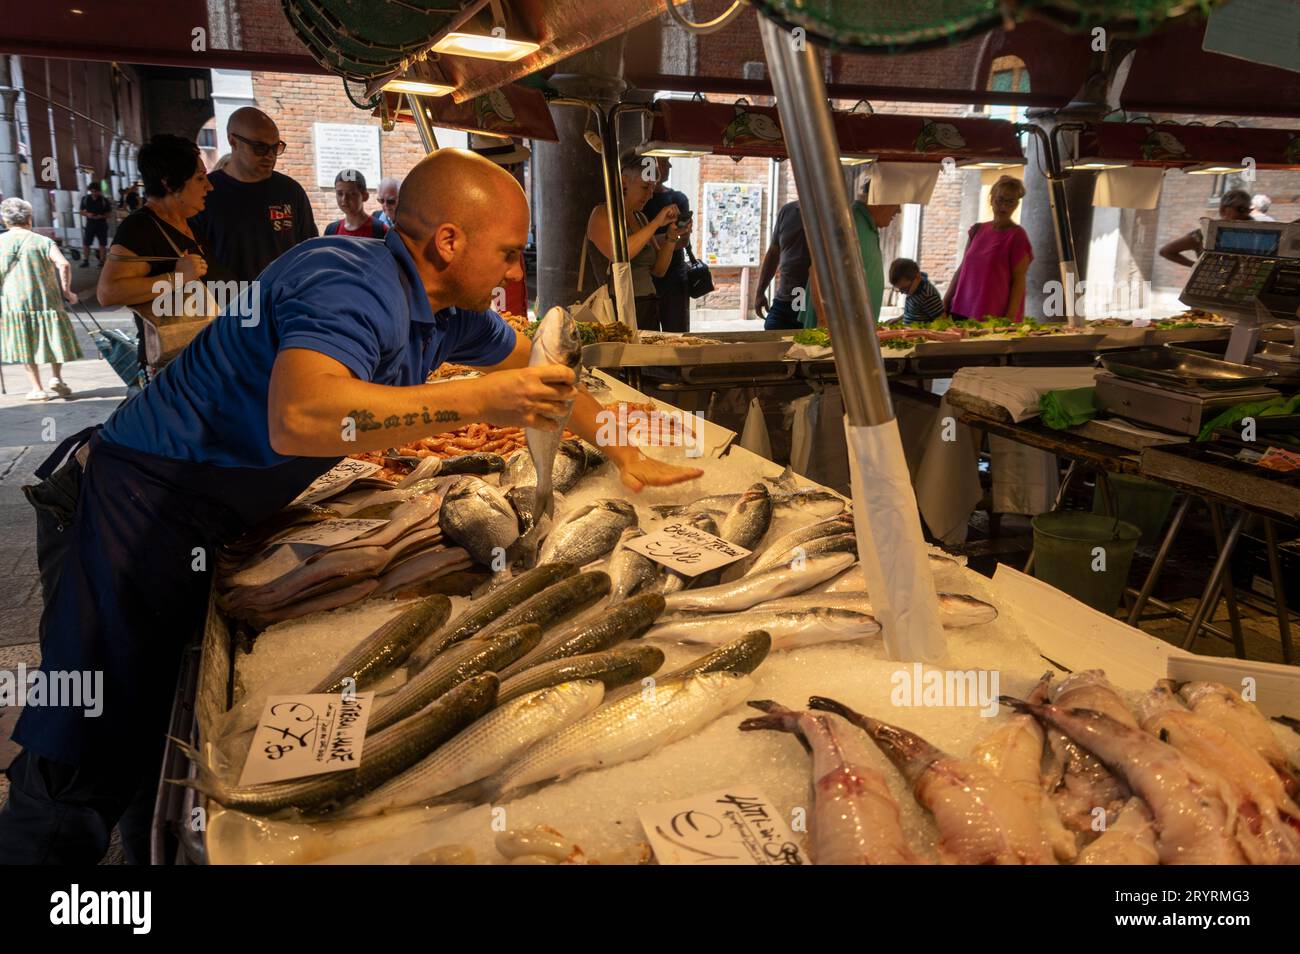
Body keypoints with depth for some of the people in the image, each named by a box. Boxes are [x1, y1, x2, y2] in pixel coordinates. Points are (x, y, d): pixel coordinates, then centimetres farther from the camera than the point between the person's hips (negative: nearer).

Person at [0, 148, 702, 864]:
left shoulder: (446, 307, 4)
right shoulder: (357, 286, -25)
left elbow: (543, 372, 18)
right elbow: (299, 416, -43)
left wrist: (622, 453, 15)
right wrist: (477, 400, -38)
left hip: (235, 516, 9)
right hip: (153, 500, -8)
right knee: (97, 747, -4)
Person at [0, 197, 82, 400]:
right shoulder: (43, 241, 1)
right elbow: (63, 265, -13)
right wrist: (66, 291, -5)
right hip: (46, 299, 0)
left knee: (26, 345, 10)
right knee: (53, 338, 18)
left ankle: (37, 389, 10)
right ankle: (55, 378, 7)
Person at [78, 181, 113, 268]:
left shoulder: (104, 200, -4)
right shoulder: (85, 199, 3)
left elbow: (109, 213, -1)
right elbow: (82, 211, 9)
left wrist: (101, 216, -20)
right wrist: (87, 214, -13)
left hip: (101, 224, -2)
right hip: (90, 224, 2)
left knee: (102, 244, 2)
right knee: (86, 243, 4)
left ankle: (102, 261, 12)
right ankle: (86, 261, 13)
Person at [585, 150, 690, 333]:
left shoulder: (641, 218, 16)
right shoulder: (602, 214, -4)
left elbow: (658, 270, 14)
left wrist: (671, 237, -1)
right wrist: (656, 223, -20)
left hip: (649, 310, 7)